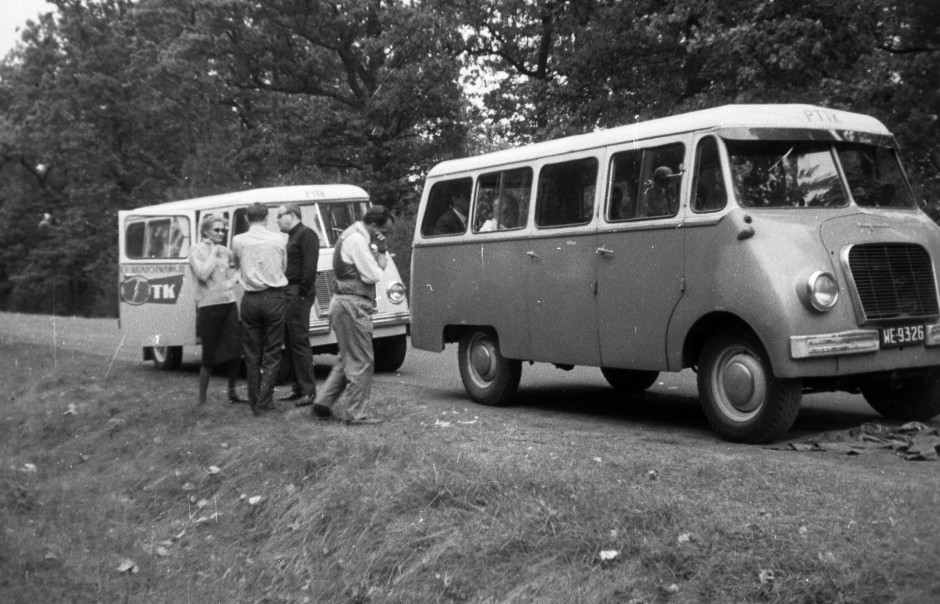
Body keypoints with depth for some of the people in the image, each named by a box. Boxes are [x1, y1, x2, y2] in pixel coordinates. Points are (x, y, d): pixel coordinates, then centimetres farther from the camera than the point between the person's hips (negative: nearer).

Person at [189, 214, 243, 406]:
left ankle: (232, 393, 19)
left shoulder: (225, 251, 14)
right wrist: (213, 253, -10)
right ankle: (202, 399, 8)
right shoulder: (198, 252, -3)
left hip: (229, 304, 6)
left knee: (235, 351, 3)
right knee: (210, 356, -3)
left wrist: (231, 282, 3)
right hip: (209, 306, -5)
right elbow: (203, 274, -19)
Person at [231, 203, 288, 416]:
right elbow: (284, 267, 6)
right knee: (272, 352, 5)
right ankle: (265, 401, -1)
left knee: (252, 353, 10)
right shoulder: (279, 239, -4)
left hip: (250, 300, 1)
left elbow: (237, 265, 12)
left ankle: (254, 402, 13)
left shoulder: (238, 241, -2)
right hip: (273, 297, -1)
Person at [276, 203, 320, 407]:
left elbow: (309, 266, -18)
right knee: (290, 343, 11)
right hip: (289, 294, 10)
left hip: (299, 294, -10)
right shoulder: (292, 236, 22)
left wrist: (303, 292, -19)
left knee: (299, 342, -9)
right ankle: (299, 388, 18)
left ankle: (308, 391, -6)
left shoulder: (306, 234, -9)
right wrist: (285, 292, 11)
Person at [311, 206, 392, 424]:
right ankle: (356, 414, 1)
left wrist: (381, 251, 1)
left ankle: (323, 403, 19)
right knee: (362, 361, -4)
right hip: (353, 305, -10)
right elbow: (373, 275, -17)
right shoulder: (356, 239, -15)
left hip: (345, 303, 10)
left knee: (348, 358, 18)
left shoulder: (357, 236, 18)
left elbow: (377, 270, 18)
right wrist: (379, 255, 3)